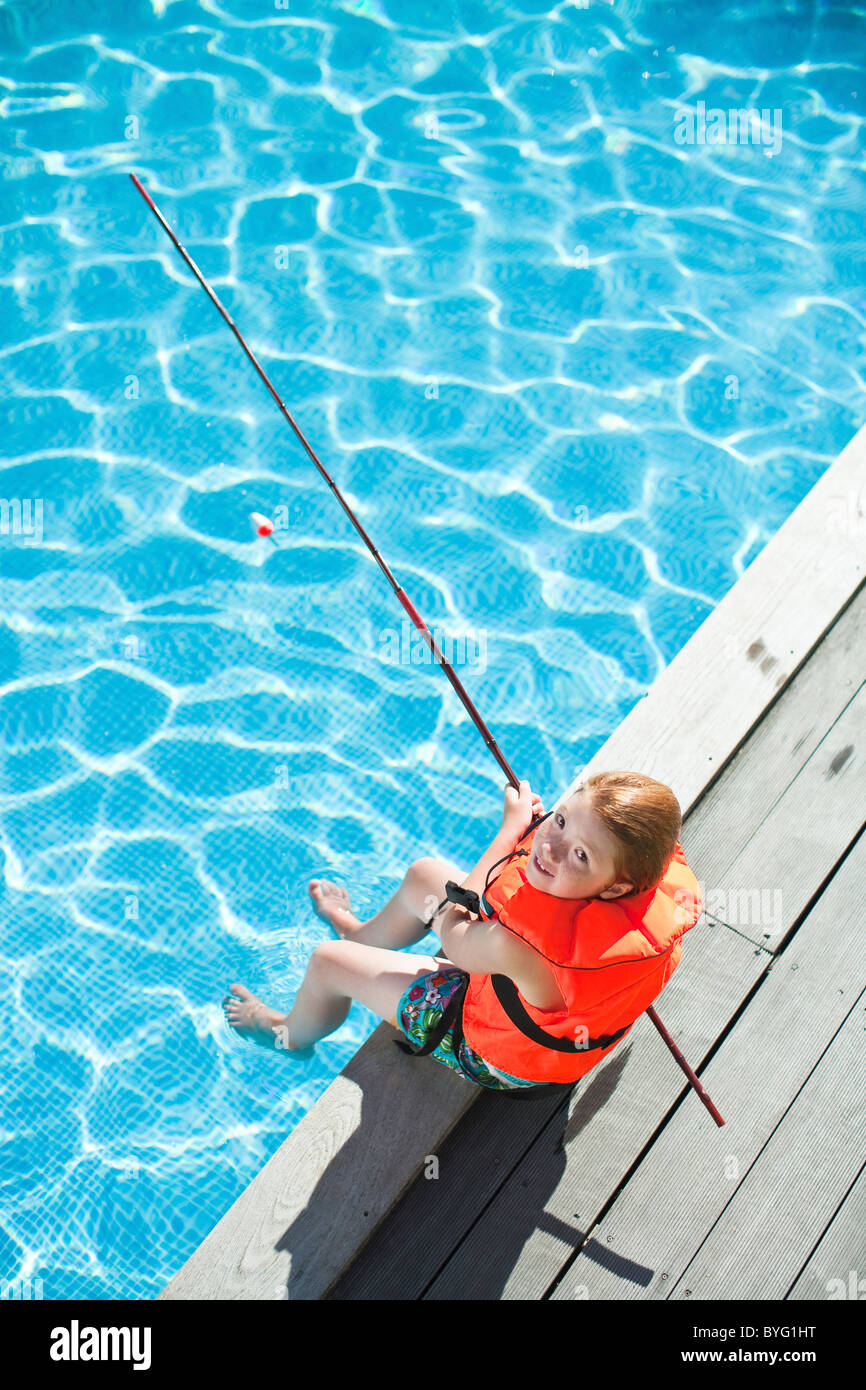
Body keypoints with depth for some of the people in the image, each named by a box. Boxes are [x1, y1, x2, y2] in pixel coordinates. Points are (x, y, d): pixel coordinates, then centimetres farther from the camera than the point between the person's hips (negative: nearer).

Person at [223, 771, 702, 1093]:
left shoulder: (520, 946, -47)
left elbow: (458, 941, -20)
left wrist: (513, 825, -13)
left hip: (497, 1057, -6)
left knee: (327, 963, 7)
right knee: (423, 874, 19)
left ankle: (292, 1035, 46)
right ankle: (361, 935, 56)